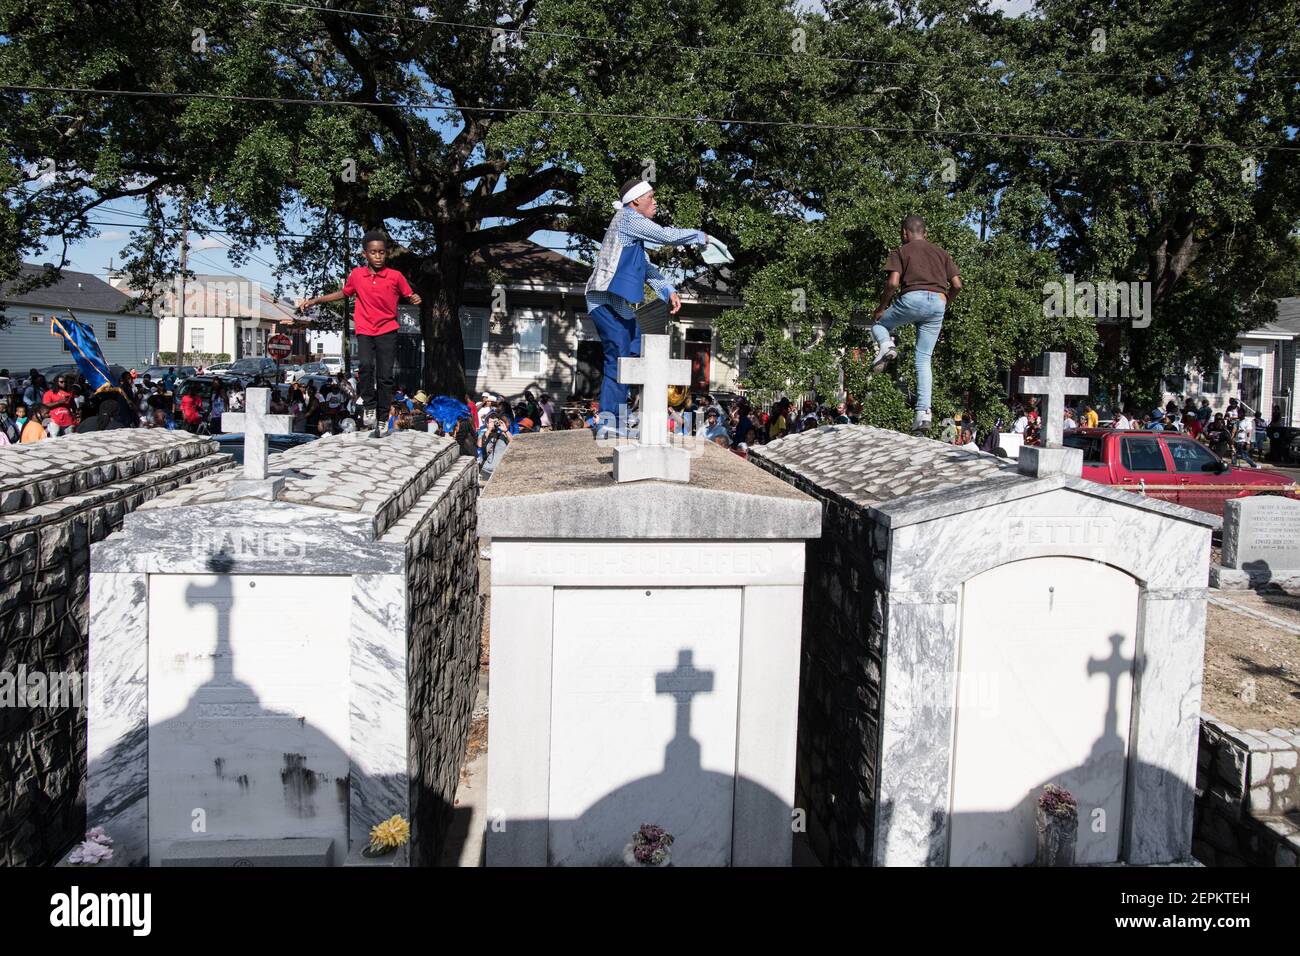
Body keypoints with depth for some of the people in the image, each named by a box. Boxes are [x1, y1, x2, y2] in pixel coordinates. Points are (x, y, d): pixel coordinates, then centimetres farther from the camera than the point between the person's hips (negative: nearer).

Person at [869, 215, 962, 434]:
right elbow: (957, 284, 14)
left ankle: (886, 345, -13)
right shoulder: (941, 253, 23)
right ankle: (923, 412, -5)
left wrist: (882, 307, 6)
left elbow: (893, 283, -5)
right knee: (924, 359, 7)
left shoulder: (901, 252, 11)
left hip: (913, 298, -4)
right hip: (938, 302, 4)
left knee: (879, 325, 23)